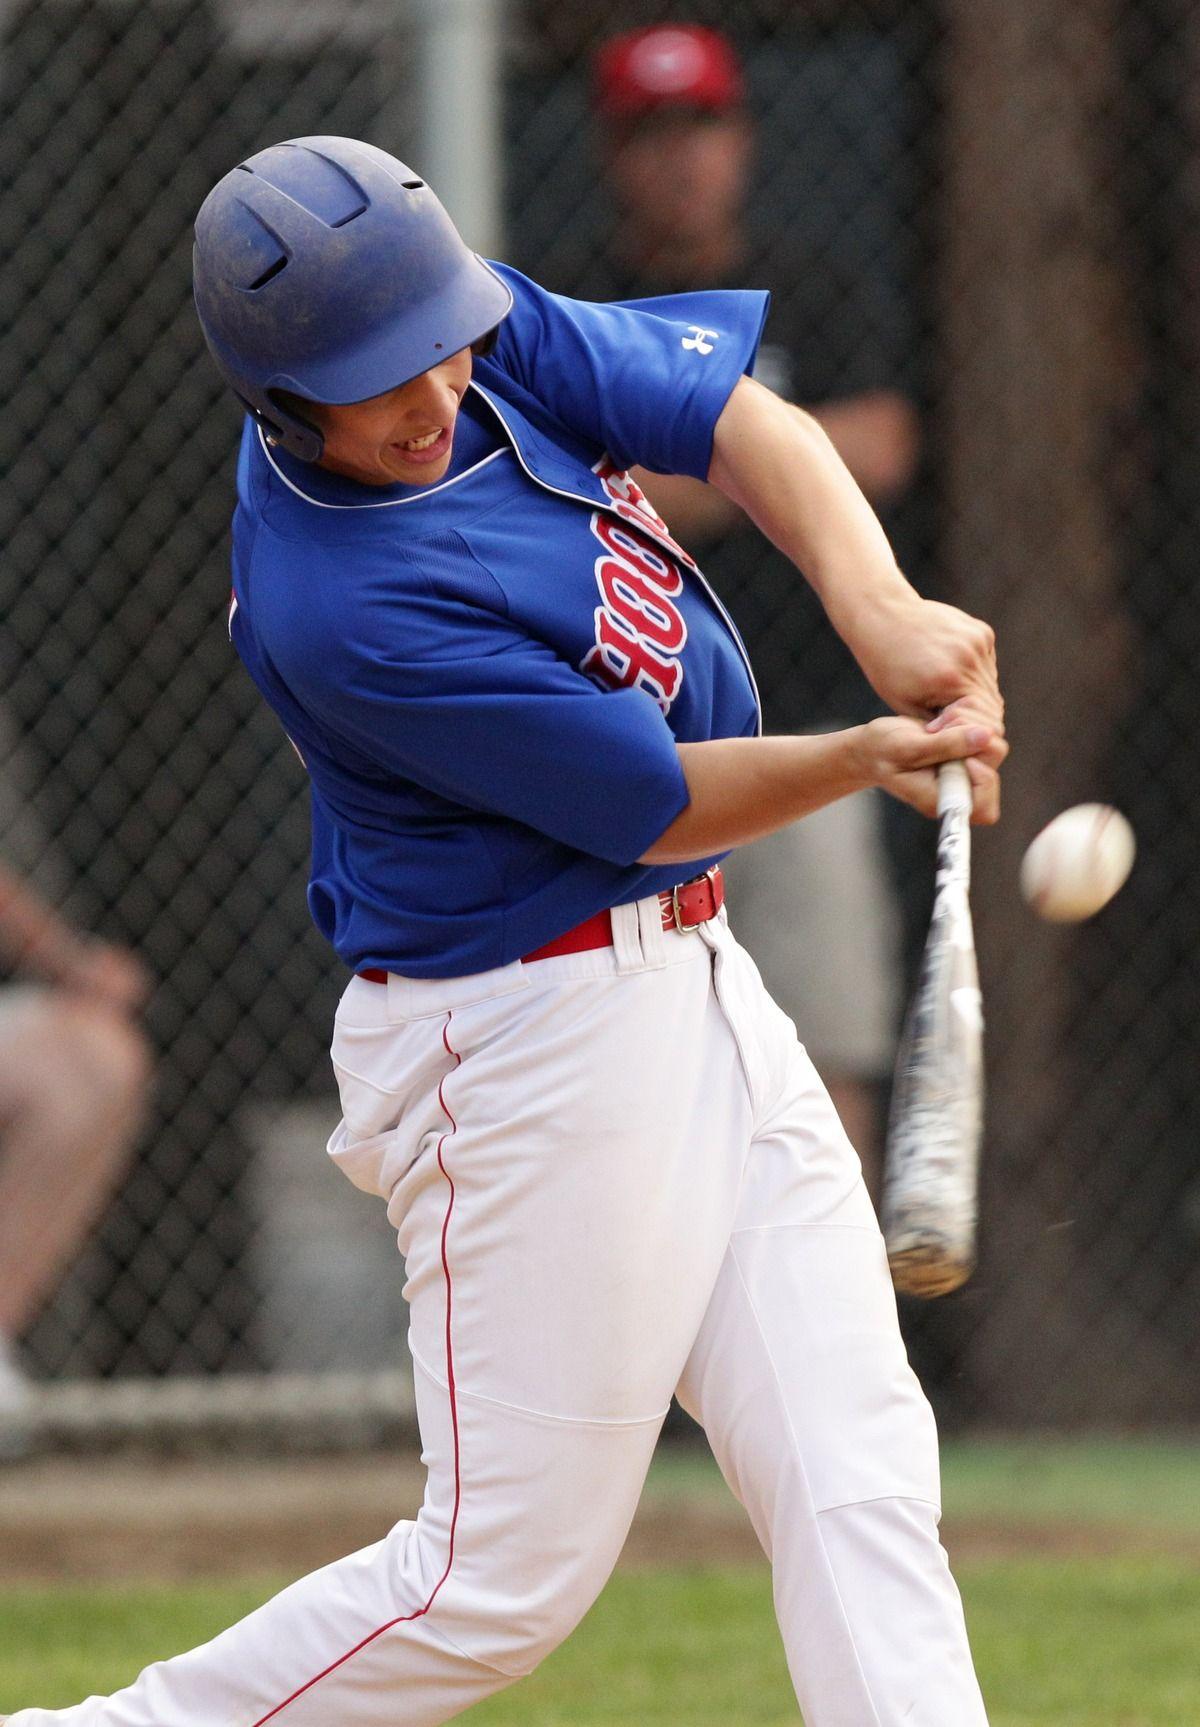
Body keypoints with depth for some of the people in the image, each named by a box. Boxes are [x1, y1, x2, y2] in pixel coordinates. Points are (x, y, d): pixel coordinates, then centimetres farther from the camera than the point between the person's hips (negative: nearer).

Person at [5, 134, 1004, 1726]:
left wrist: (880, 610, -23)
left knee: (858, 1478, 2)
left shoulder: (488, 330, -3)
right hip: (529, 1040, -9)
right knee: (509, 1575, -1)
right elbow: (656, 806, -18)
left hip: (691, 981, 9)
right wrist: (874, 755, -27)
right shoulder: (337, 608, -26)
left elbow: (741, 420, -7)